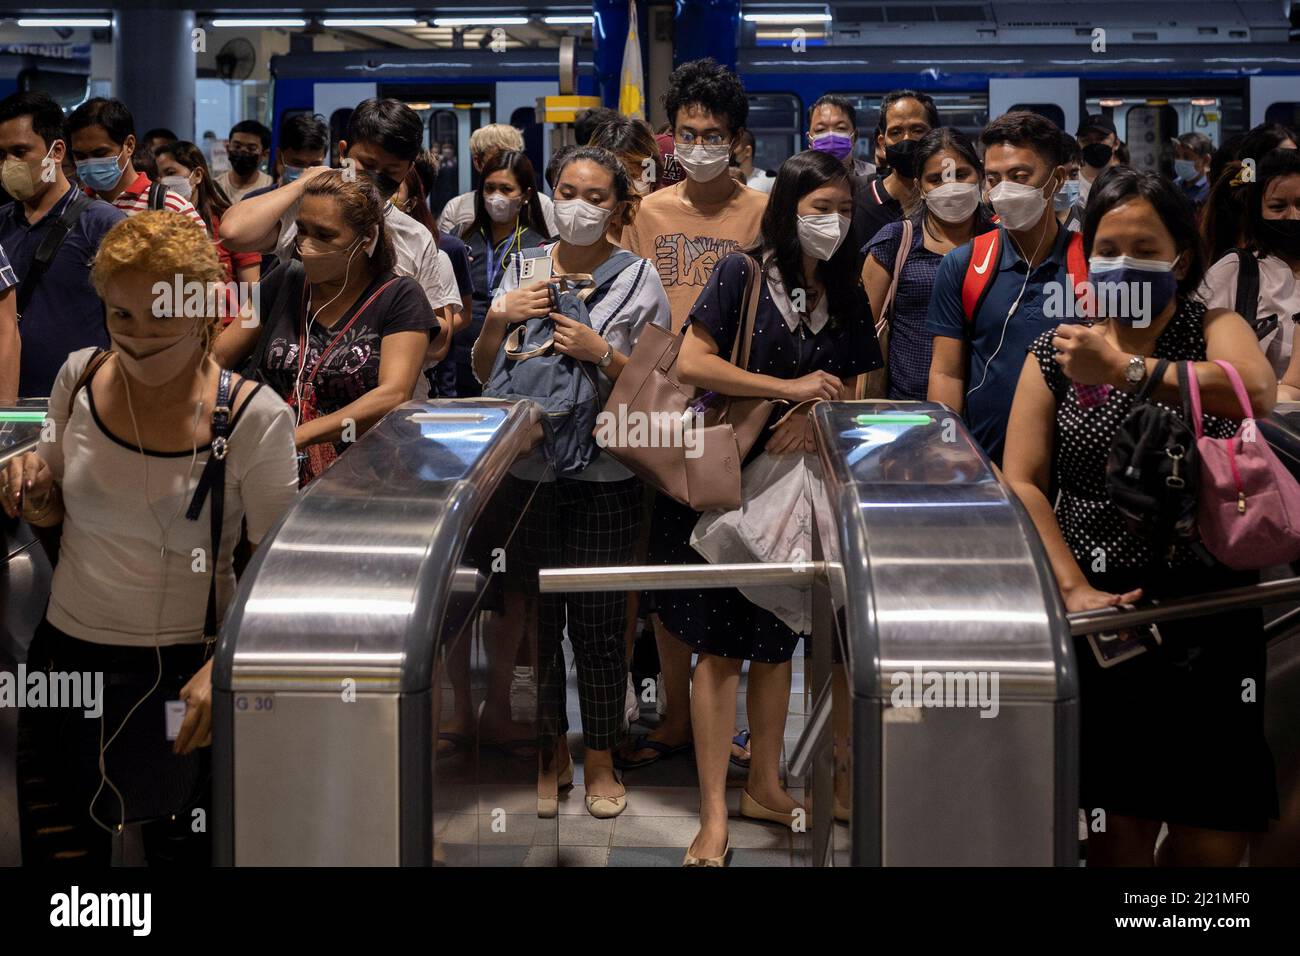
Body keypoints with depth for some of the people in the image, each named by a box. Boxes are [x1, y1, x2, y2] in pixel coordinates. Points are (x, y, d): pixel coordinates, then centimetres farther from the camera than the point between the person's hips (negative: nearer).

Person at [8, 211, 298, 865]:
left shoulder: (254, 419, -15)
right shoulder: (80, 380, -4)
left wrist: (223, 669, -25)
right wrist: (34, 494, -11)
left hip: (181, 671, -4)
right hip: (66, 654, 4)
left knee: (181, 847, 10)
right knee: (72, 843, 17)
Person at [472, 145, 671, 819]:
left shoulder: (638, 278, -2)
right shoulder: (525, 267, 4)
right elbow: (483, 373, 8)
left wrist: (603, 354, -18)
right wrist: (499, 319, -11)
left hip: (605, 476, -2)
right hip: (528, 466, 3)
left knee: (598, 618, 0)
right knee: (535, 614, 8)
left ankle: (600, 758, 14)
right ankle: (550, 748, 23)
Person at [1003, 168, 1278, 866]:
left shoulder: (1213, 329, 2)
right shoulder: (1057, 351, 6)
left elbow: (1255, 389, -22)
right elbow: (1021, 481, 0)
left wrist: (1125, 369, -32)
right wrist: (1074, 589, -12)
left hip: (1211, 615, 0)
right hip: (1102, 615, 1)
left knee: (1212, 841, 0)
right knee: (1118, 829, 2)